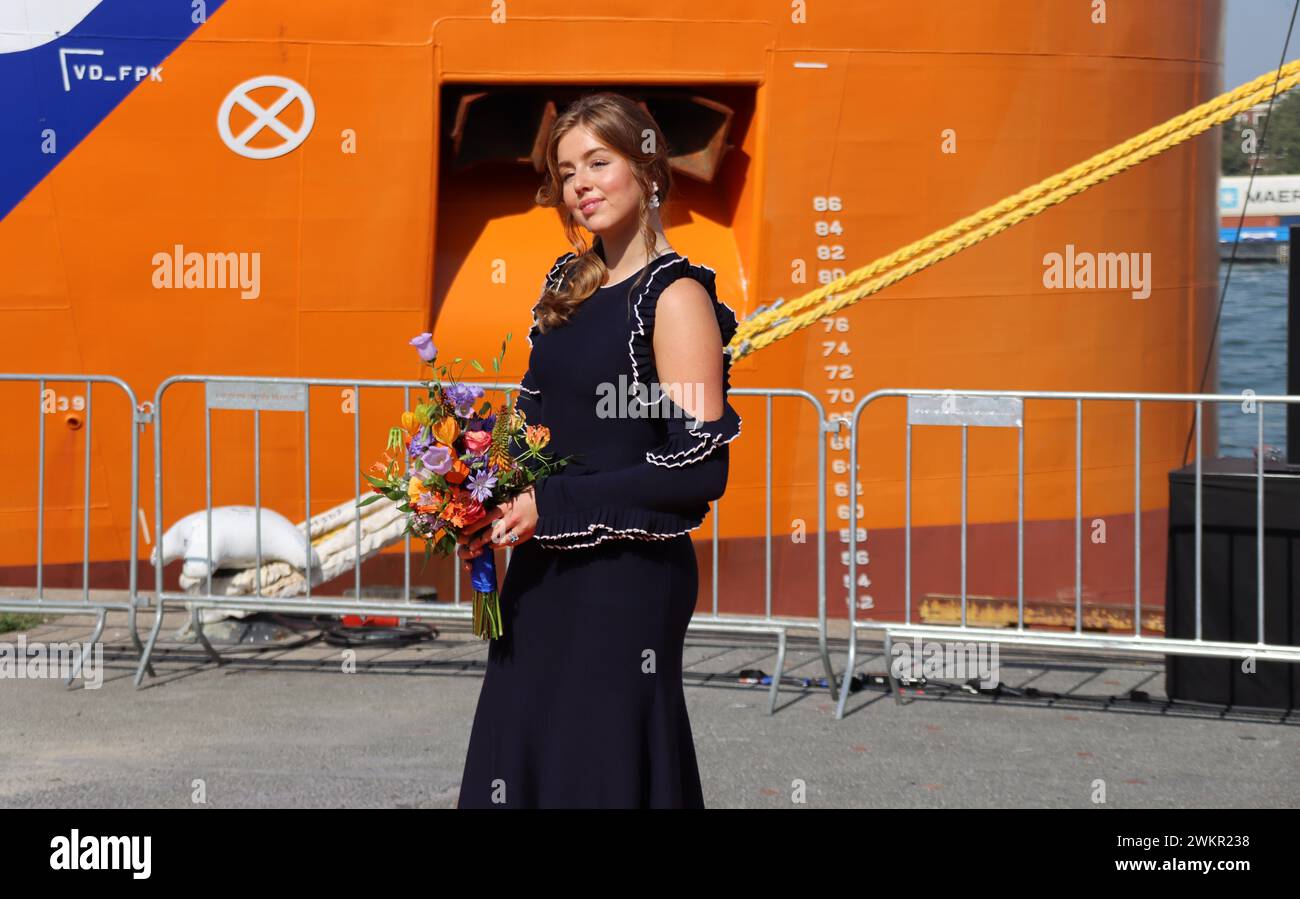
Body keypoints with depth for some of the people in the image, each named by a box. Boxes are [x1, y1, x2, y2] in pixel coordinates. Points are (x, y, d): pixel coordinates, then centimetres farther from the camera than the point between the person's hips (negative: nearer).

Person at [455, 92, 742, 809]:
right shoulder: (568, 283, 10)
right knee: (522, 758, 13)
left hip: (626, 584, -7)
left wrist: (552, 506, -16)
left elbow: (701, 467, -17)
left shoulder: (675, 295, -11)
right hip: (541, 576, 7)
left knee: (603, 771, 2)